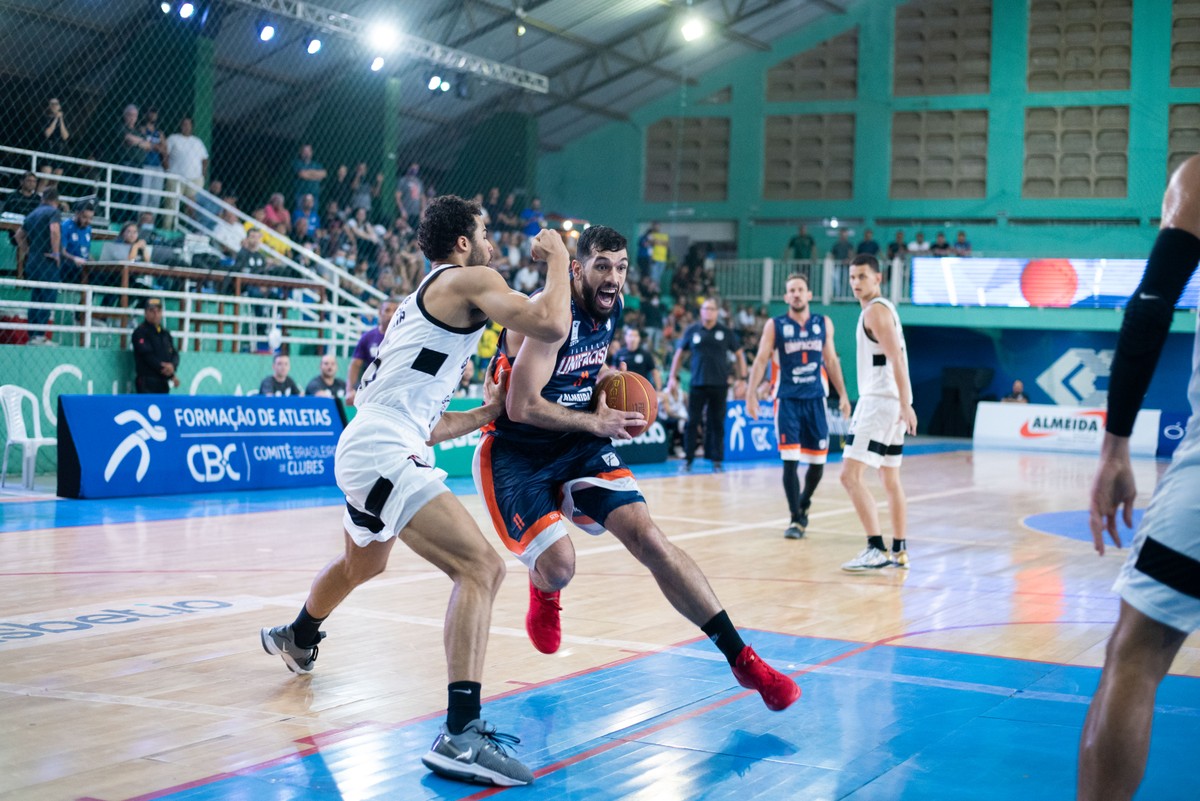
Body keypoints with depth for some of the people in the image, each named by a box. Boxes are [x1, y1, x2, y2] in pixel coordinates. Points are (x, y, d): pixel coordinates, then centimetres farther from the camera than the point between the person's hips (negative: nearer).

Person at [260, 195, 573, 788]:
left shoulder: (423, 300, 23)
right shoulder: (468, 280, -5)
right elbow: (551, 326, -21)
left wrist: (486, 414, 18)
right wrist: (558, 260, -5)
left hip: (366, 449, 11)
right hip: (383, 454, -11)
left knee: (362, 565, 37)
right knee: (482, 568, -19)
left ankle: (297, 639, 65)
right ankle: (461, 734, -27)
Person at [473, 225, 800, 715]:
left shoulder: (610, 310, 2)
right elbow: (522, 407, -27)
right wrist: (595, 422, -18)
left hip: (577, 445, 6)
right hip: (515, 454, -6)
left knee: (647, 538, -9)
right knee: (558, 566, -20)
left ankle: (741, 658, -8)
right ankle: (544, 591, 23)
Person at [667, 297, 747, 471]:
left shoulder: (725, 332, 3)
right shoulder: (692, 331, 4)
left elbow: (739, 354, 10)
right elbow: (679, 353, 13)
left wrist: (742, 377, 3)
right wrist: (673, 376, 6)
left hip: (719, 384, 0)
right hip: (697, 383, 0)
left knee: (717, 423, 3)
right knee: (692, 422, -1)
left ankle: (717, 460, 9)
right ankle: (688, 459, 6)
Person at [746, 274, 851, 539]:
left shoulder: (824, 323, 7)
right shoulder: (775, 325, -1)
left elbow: (831, 361, 14)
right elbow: (761, 360, -3)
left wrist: (843, 394, 10)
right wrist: (751, 394, -12)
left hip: (815, 399, 3)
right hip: (788, 400, -3)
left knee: (817, 461, 5)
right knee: (790, 461, -9)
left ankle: (803, 506, 30)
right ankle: (796, 519, -1)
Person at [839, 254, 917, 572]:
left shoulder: (875, 310, -11)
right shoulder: (884, 308, 19)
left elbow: (896, 359, -20)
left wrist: (905, 405, -26)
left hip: (879, 402, -10)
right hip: (887, 402, 10)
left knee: (850, 475, -13)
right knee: (891, 480, 15)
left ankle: (877, 549, -15)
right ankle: (899, 551, 20)